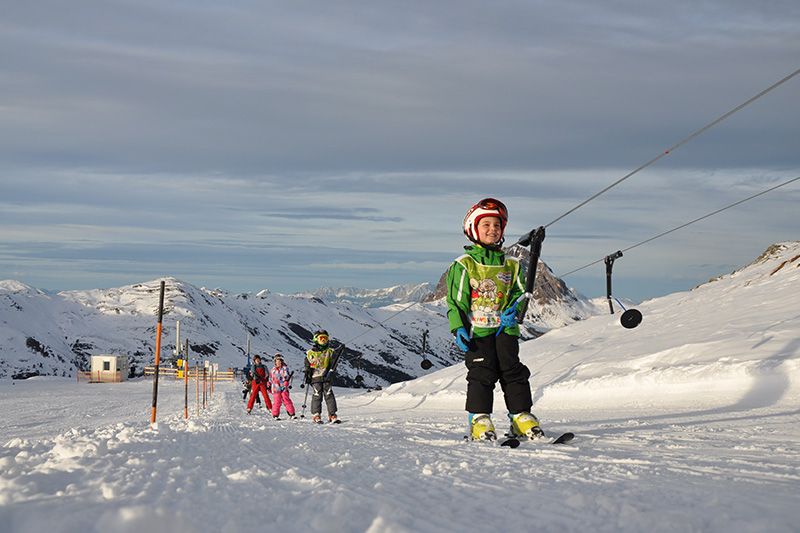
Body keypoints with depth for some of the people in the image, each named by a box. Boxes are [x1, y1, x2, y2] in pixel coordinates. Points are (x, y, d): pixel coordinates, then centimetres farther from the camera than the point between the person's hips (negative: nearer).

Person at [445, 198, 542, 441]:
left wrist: (513, 310, -5)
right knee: (481, 373, -8)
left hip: (505, 328, 4)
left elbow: (519, 293, 16)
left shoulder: (510, 265, 12)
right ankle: (479, 419, -3)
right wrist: (458, 328, -12)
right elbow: (456, 300, -1)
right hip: (477, 330, -3)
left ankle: (522, 416, 8)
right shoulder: (463, 265, 0)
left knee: (513, 371, 1)